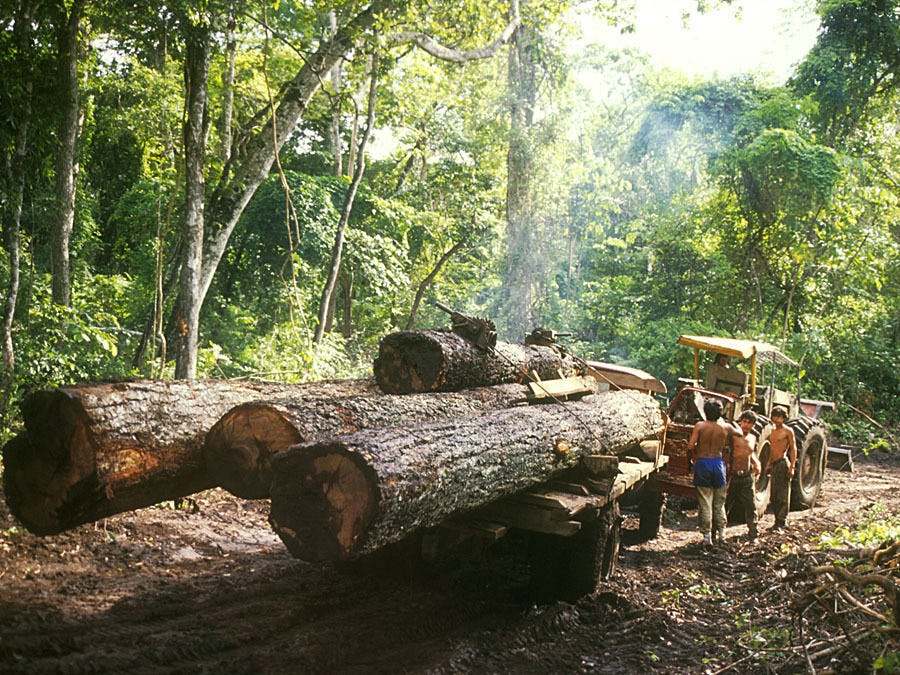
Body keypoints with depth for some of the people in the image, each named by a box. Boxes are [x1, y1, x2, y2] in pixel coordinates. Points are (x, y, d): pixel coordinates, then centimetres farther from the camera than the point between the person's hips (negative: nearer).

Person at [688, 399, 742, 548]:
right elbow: (740, 433, 22)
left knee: (705, 503, 2)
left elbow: (691, 446, -12)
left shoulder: (700, 426, -7)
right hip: (719, 463, 2)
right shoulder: (725, 428, 1)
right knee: (719, 502, 15)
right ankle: (721, 534, 19)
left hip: (702, 463, -2)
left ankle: (707, 536, 2)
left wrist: (691, 457, 8)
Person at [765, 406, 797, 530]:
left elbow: (793, 449, -8)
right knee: (774, 495, 9)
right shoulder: (773, 432, 18)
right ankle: (778, 520, 15)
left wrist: (792, 467, -16)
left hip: (783, 463, -8)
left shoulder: (788, 431, -4)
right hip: (774, 464, 8)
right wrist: (768, 463, 22)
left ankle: (781, 521, -5)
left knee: (783, 494, -6)